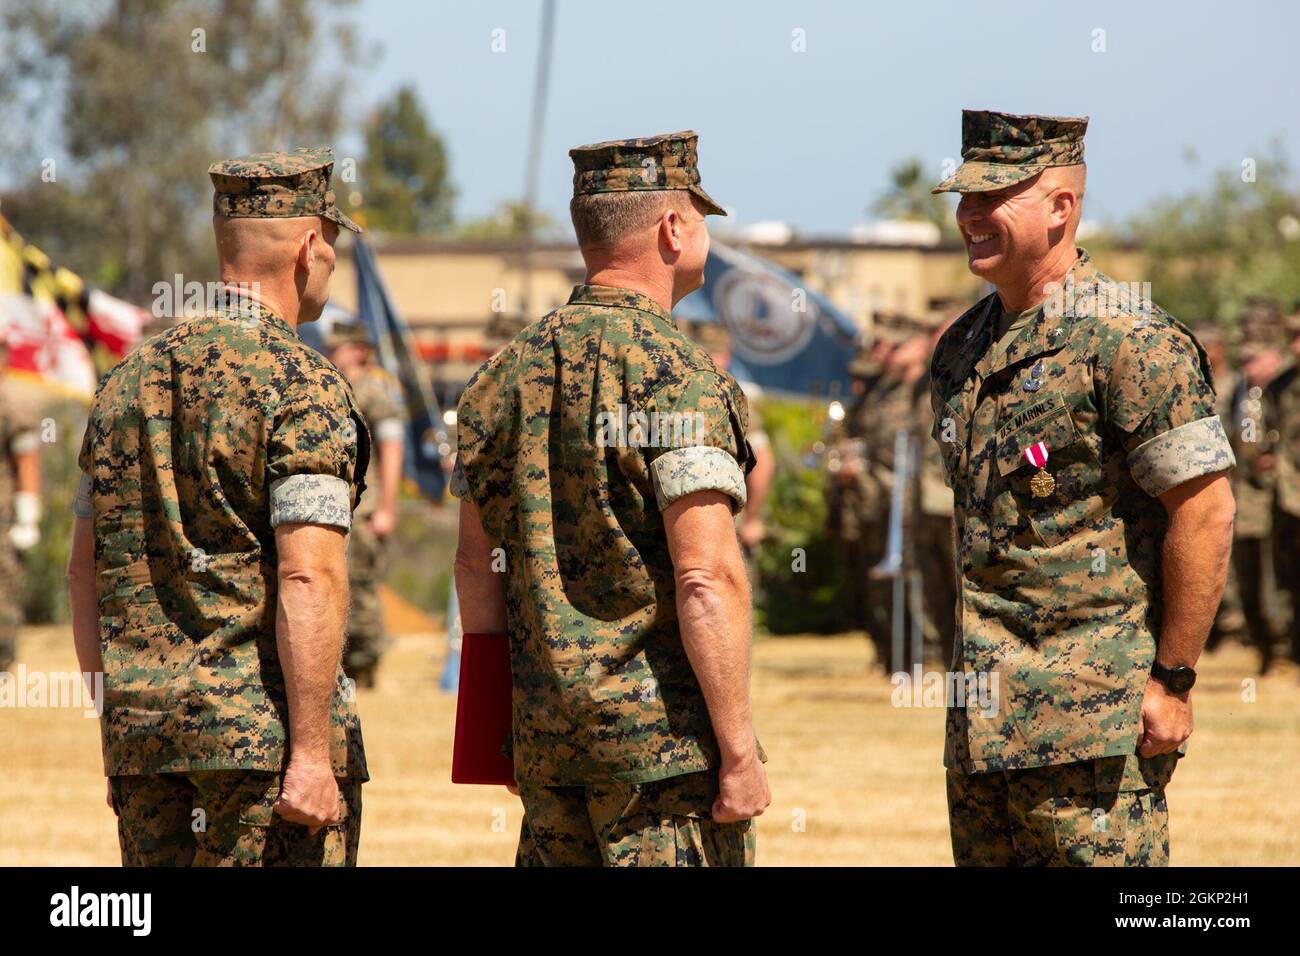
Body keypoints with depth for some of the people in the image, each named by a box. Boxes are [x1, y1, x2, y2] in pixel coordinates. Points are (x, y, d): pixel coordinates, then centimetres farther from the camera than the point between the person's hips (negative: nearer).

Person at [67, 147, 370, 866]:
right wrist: (311, 752, -19)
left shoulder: (128, 382, 12)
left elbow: (86, 571, 16)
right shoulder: (303, 389, -10)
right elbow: (307, 580, -19)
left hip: (142, 725, 7)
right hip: (264, 725, -7)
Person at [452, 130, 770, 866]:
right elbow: (706, 579, -19)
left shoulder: (508, 374, 10)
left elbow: (477, 566, 15)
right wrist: (740, 751, -16)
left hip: (546, 735, 7)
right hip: (664, 726, -7)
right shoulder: (679, 377, -13)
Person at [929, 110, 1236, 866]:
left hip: (1094, 714, -8)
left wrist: (1173, 681, -15)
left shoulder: (1128, 341, -12)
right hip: (982, 718, 8)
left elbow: (1205, 510, -14)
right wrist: (968, 682, 19)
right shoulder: (962, 350, 14)